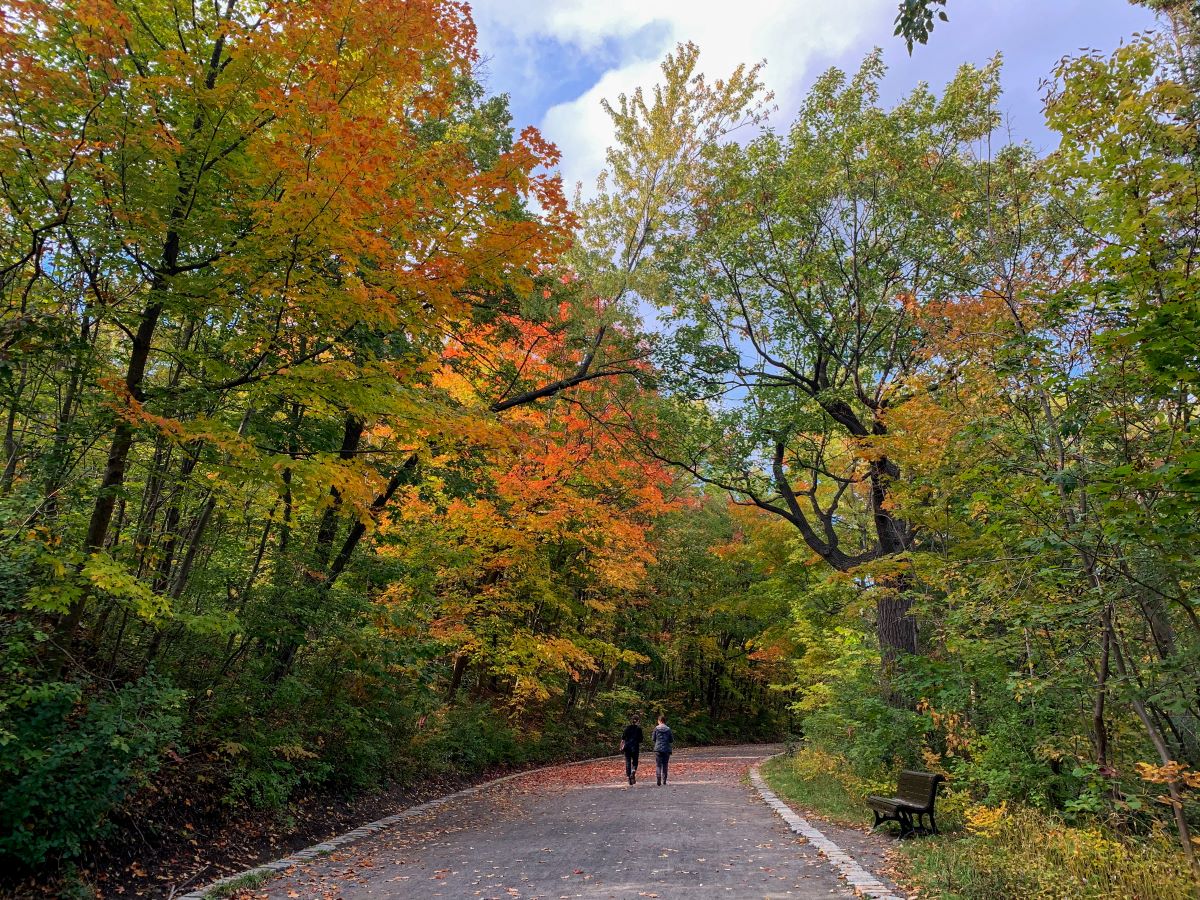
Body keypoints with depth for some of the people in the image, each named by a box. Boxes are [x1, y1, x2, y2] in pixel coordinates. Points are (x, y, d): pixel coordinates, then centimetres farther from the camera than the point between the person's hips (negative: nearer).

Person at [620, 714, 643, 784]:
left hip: (627, 747, 1)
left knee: (628, 762, 9)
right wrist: (640, 746, 15)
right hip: (635, 747, -1)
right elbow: (640, 739, 0)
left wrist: (622, 746, 6)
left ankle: (628, 776, 7)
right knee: (635, 761, 9)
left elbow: (623, 737, 0)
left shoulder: (627, 727, 2)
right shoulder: (639, 728, -1)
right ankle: (633, 771, -20)